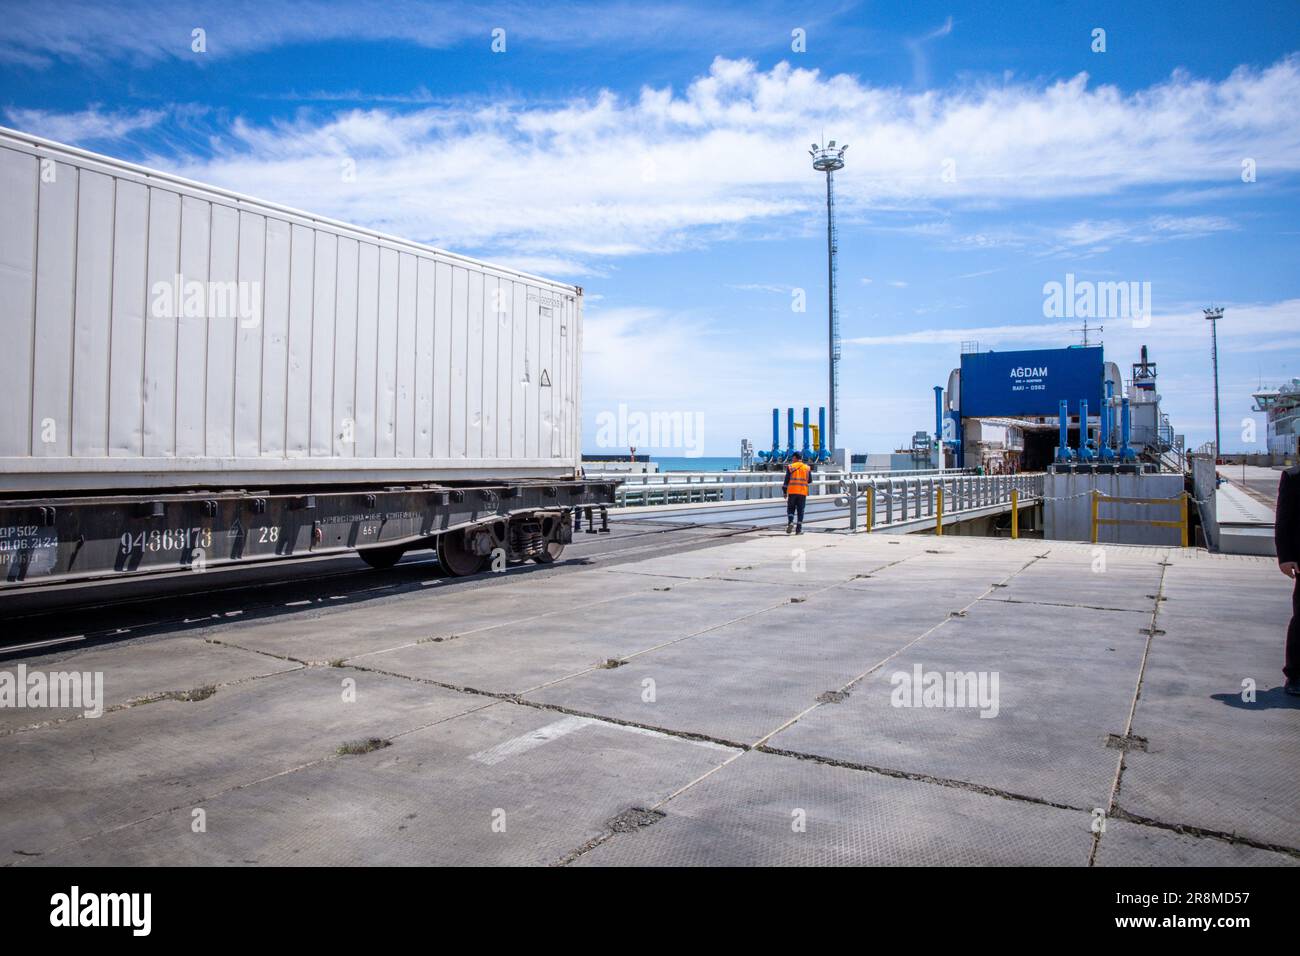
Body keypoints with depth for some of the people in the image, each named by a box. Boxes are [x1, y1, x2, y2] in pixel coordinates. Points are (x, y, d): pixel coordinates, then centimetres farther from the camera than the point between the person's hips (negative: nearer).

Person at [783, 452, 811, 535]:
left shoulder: (790, 467, -1)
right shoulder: (807, 468, 8)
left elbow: (786, 480, -2)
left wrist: (784, 491, 5)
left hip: (792, 491, -2)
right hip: (803, 492, 2)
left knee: (790, 509, 10)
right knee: (800, 511, 6)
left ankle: (790, 522, -12)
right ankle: (799, 529, 4)